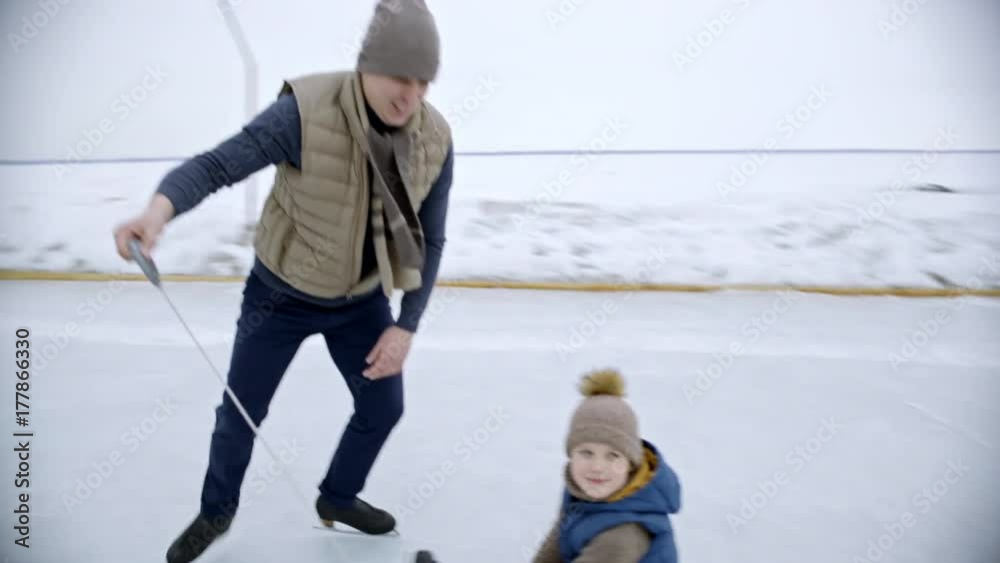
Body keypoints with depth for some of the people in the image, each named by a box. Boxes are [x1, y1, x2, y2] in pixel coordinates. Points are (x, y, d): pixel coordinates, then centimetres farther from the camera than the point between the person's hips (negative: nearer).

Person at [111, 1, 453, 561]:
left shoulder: (434, 140, -16)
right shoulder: (307, 111, -29)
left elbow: (429, 241, -7)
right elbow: (216, 165, -29)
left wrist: (406, 327, -11)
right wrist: (159, 209, -51)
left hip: (361, 299, 4)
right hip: (281, 293, -3)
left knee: (384, 405, 11)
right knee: (241, 411, 10)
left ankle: (339, 497, 42)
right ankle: (217, 512, 41)